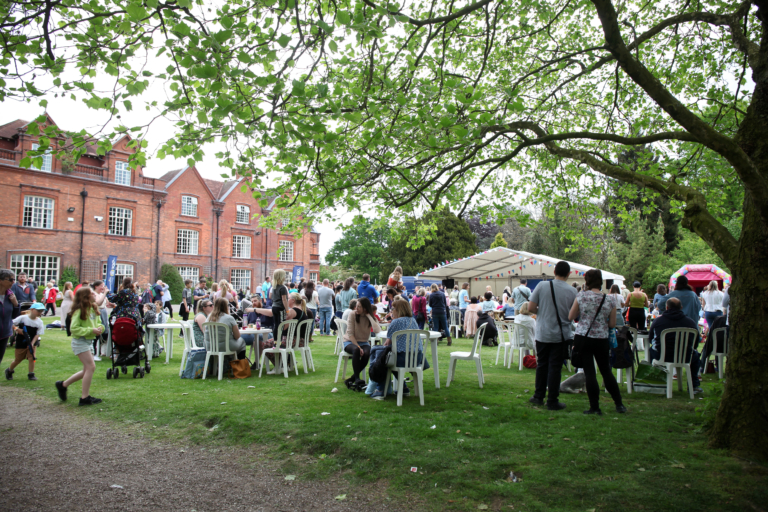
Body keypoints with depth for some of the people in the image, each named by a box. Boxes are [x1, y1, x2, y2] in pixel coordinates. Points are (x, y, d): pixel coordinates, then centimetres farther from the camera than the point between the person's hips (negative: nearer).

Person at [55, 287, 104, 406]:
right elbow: (74, 328, -19)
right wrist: (91, 330, -24)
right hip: (80, 342, -9)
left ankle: (63, 384, 30)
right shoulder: (79, 311, -16)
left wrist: (100, 328, -5)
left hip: (88, 341, 9)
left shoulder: (93, 309, 8)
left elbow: (98, 322, 17)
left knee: (87, 370, 14)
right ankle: (85, 397, -3)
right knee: (91, 367, -11)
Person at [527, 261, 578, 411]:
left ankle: (539, 396, 24)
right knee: (555, 367, 5)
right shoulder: (572, 291, -7)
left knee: (542, 365, 15)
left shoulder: (542, 286, -6)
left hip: (542, 333, 1)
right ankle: (552, 401, 10)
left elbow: (530, 308, -7)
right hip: (561, 335, -1)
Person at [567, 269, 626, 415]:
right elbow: (612, 324, 2)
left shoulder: (581, 296, -7)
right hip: (602, 339, 2)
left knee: (589, 372, 2)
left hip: (583, 338, -2)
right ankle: (619, 404, 24)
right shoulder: (610, 300, -2)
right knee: (606, 371, 17)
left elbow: (570, 317, -2)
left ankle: (595, 407, 6)